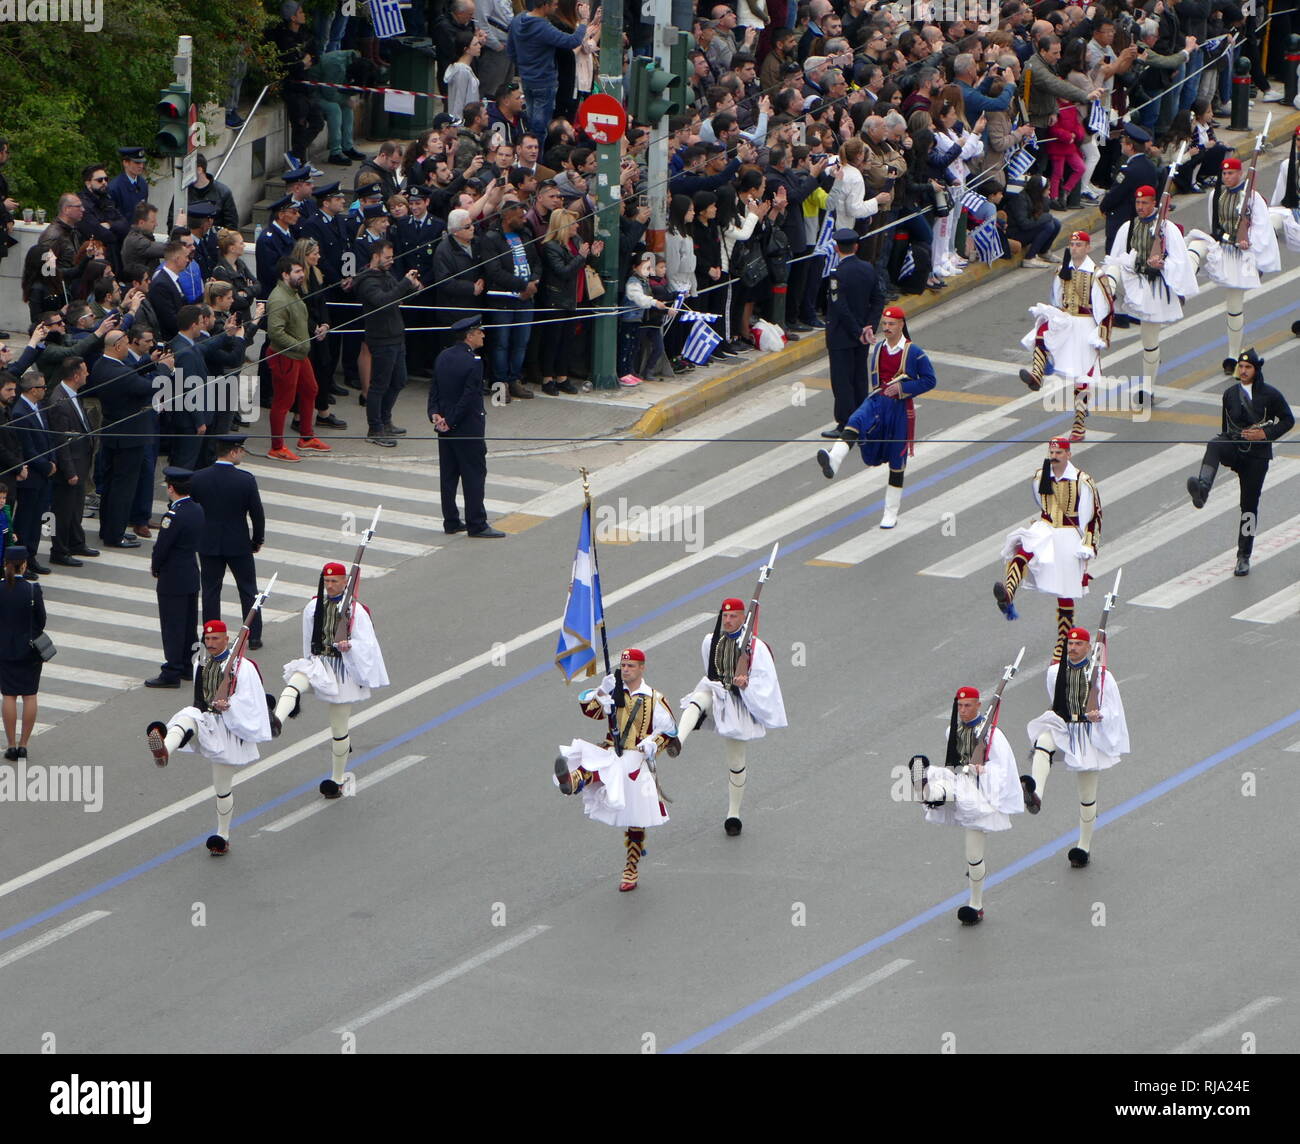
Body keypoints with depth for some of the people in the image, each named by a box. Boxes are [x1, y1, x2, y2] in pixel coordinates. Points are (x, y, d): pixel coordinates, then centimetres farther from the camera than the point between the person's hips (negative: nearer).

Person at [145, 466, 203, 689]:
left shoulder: (174, 516, -23)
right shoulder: (198, 511, 3)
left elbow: (161, 547, -20)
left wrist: (156, 568, 0)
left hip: (173, 581, -8)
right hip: (192, 576, 8)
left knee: (172, 626, -1)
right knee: (189, 624, 16)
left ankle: (172, 672, 3)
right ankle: (188, 667, 26)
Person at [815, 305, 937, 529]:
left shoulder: (914, 353, -6)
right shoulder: (876, 349, 8)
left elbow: (930, 380, -4)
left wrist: (902, 387, -14)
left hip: (900, 408, -3)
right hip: (877, 402, 3)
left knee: (897, 461, 5)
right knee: (855, 422, -32)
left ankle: (891, 513, 16)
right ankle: (833, 461, -57)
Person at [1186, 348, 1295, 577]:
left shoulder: (1270, 395, -1)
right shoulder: (1230, 394, 10)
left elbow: (1288, 420, 3)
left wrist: (1266, 434, -10)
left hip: (1256, 454, -2)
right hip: (1233, 447, 2)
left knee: (1249, 505, 2)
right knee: (1215, 445, -35)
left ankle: (1244, 557, 13)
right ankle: (1202, 489, -60)